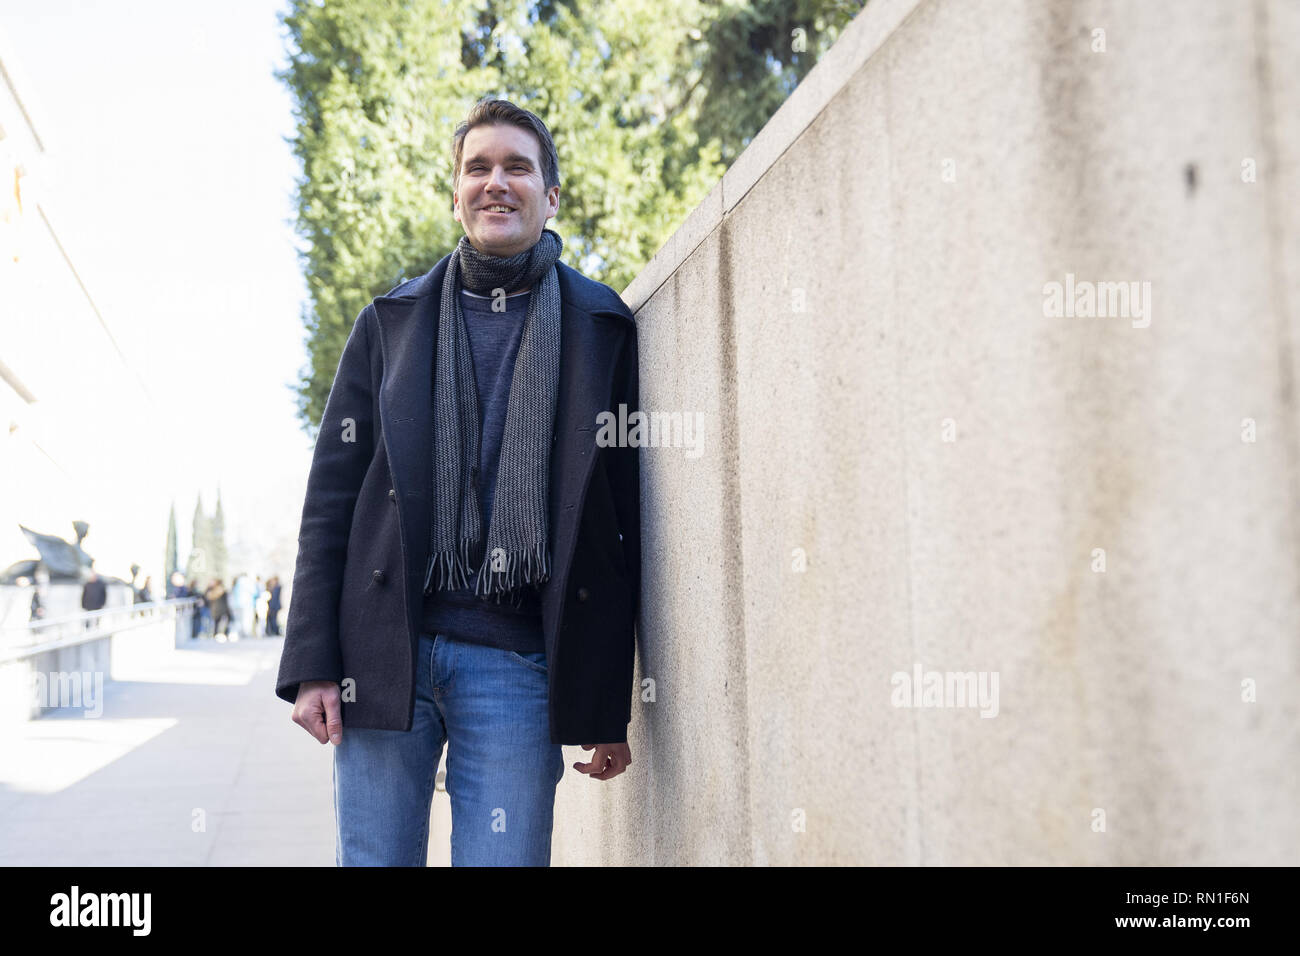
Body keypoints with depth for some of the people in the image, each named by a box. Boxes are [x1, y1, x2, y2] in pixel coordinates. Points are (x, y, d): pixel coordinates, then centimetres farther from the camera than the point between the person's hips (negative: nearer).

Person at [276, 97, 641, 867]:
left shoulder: (601, 328, 7)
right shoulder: (391, 322, 11)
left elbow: (622, 518, 4)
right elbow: (332, 494, 8)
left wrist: (612, 710, 1)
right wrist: (311, 664, -1)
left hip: (516, 660, -1)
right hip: (385, 651, 2)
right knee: (374, 857, 6)